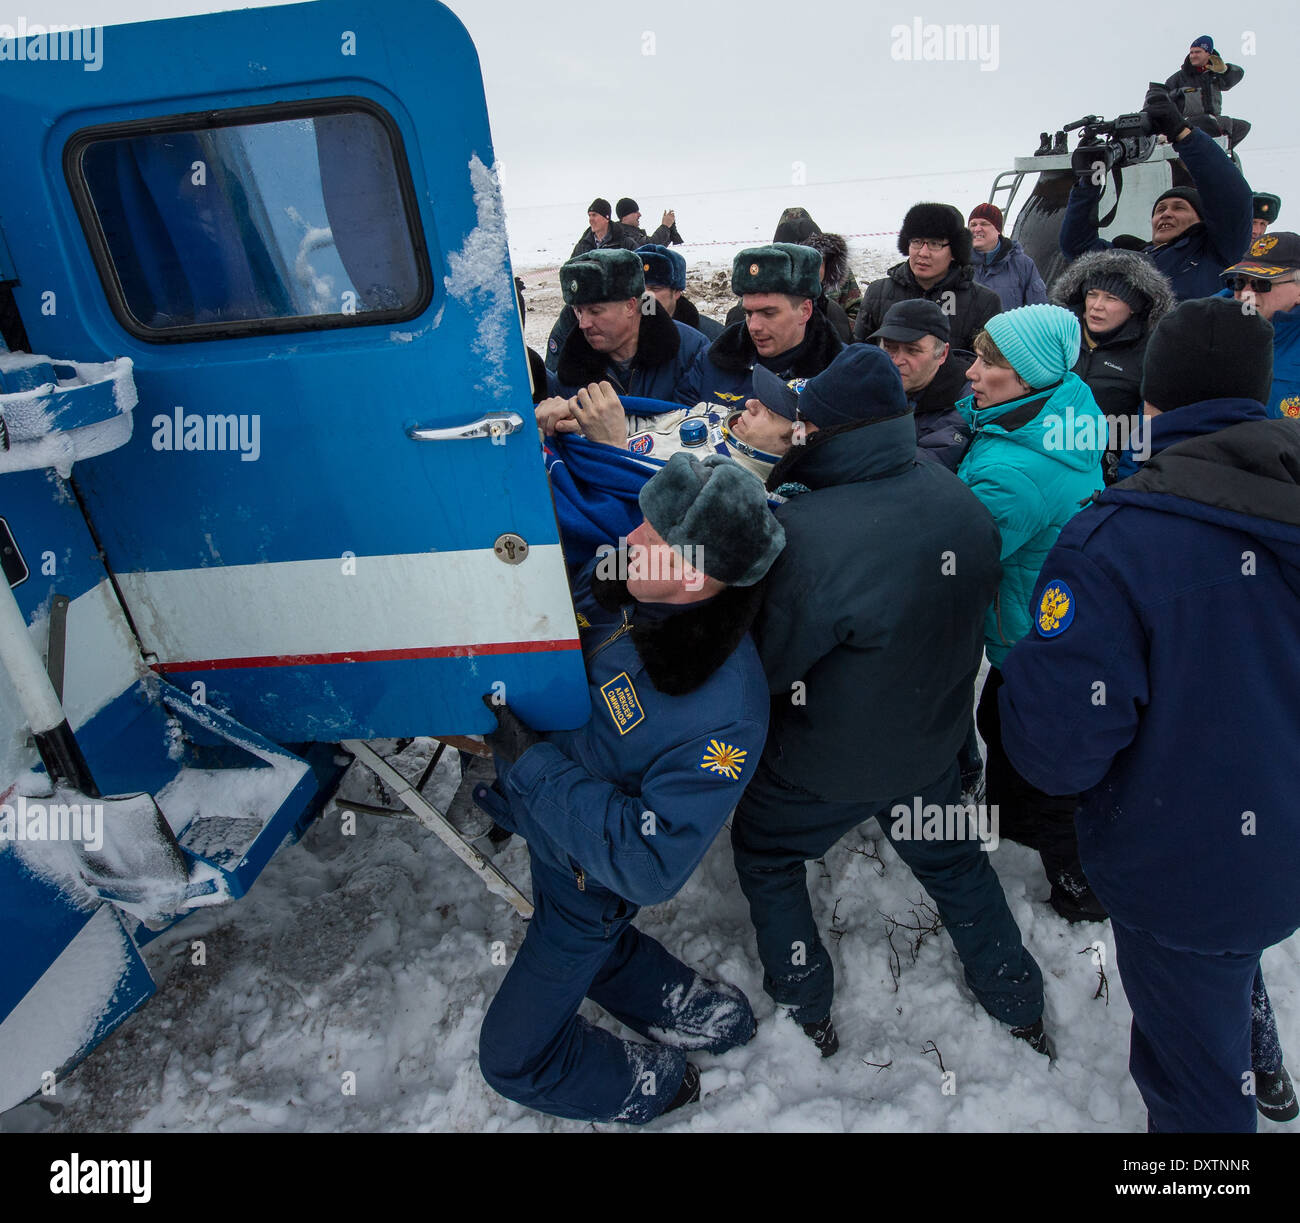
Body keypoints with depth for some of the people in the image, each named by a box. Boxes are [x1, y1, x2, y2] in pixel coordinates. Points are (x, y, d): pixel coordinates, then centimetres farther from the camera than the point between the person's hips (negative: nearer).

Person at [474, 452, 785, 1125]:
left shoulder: (725, 715, -39)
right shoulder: (613, 575, -20)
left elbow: (648, 865, -36)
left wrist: (530, 762, -36)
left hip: (589, 879, -7)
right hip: (547, 818, 7)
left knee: (512, 1057, 14)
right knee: (597, 949, 35)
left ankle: (652, 1083, 32)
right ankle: (699, 1011, 47)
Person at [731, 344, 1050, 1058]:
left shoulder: (807, 534, -35)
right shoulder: (961, 501, -13)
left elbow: (767, 666, -22)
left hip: (829, 767, -5)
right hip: (934, 740, 6)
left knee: (763, 848, 23)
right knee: (948, 856, 29)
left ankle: (806, 1005, 38)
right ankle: (1019, 1002, 47)